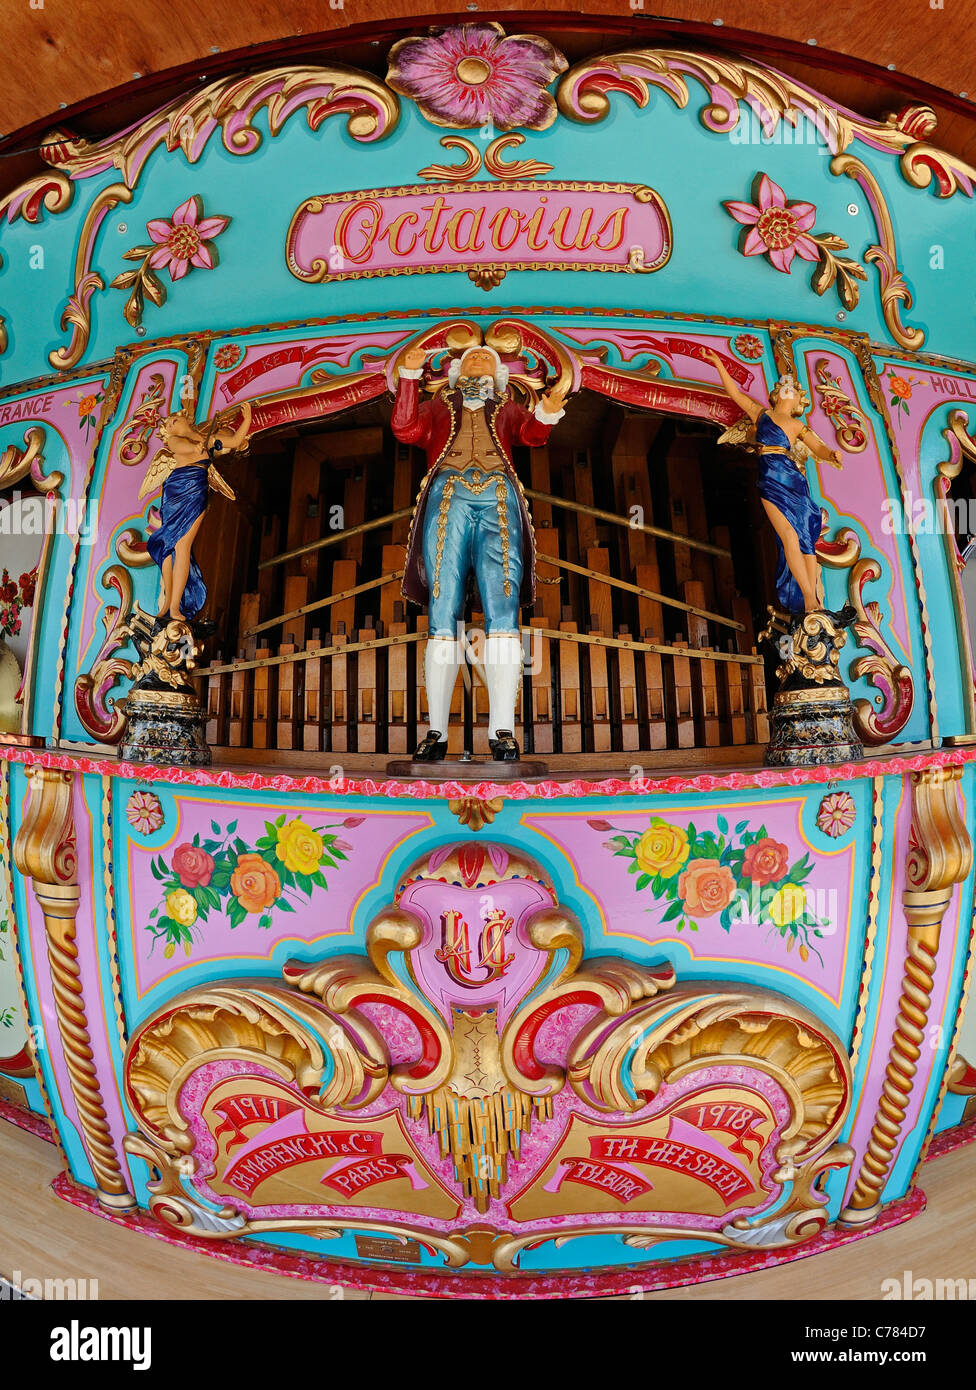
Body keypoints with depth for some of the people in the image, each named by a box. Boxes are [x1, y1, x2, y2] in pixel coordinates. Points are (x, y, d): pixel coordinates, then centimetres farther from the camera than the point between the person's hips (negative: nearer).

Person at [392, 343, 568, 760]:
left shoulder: (509, 408, 33)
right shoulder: (438, 405, 33)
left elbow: (531, 434, 12)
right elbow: (406, 429, 14)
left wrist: (547, 414, -9)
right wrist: (410, 375, 5)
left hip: (498, 496, 0)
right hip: (448, 493, 0)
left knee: (502, 609, -17)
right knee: (443, 610, -13)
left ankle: (502, 730, -22)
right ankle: (436, 731, -14)